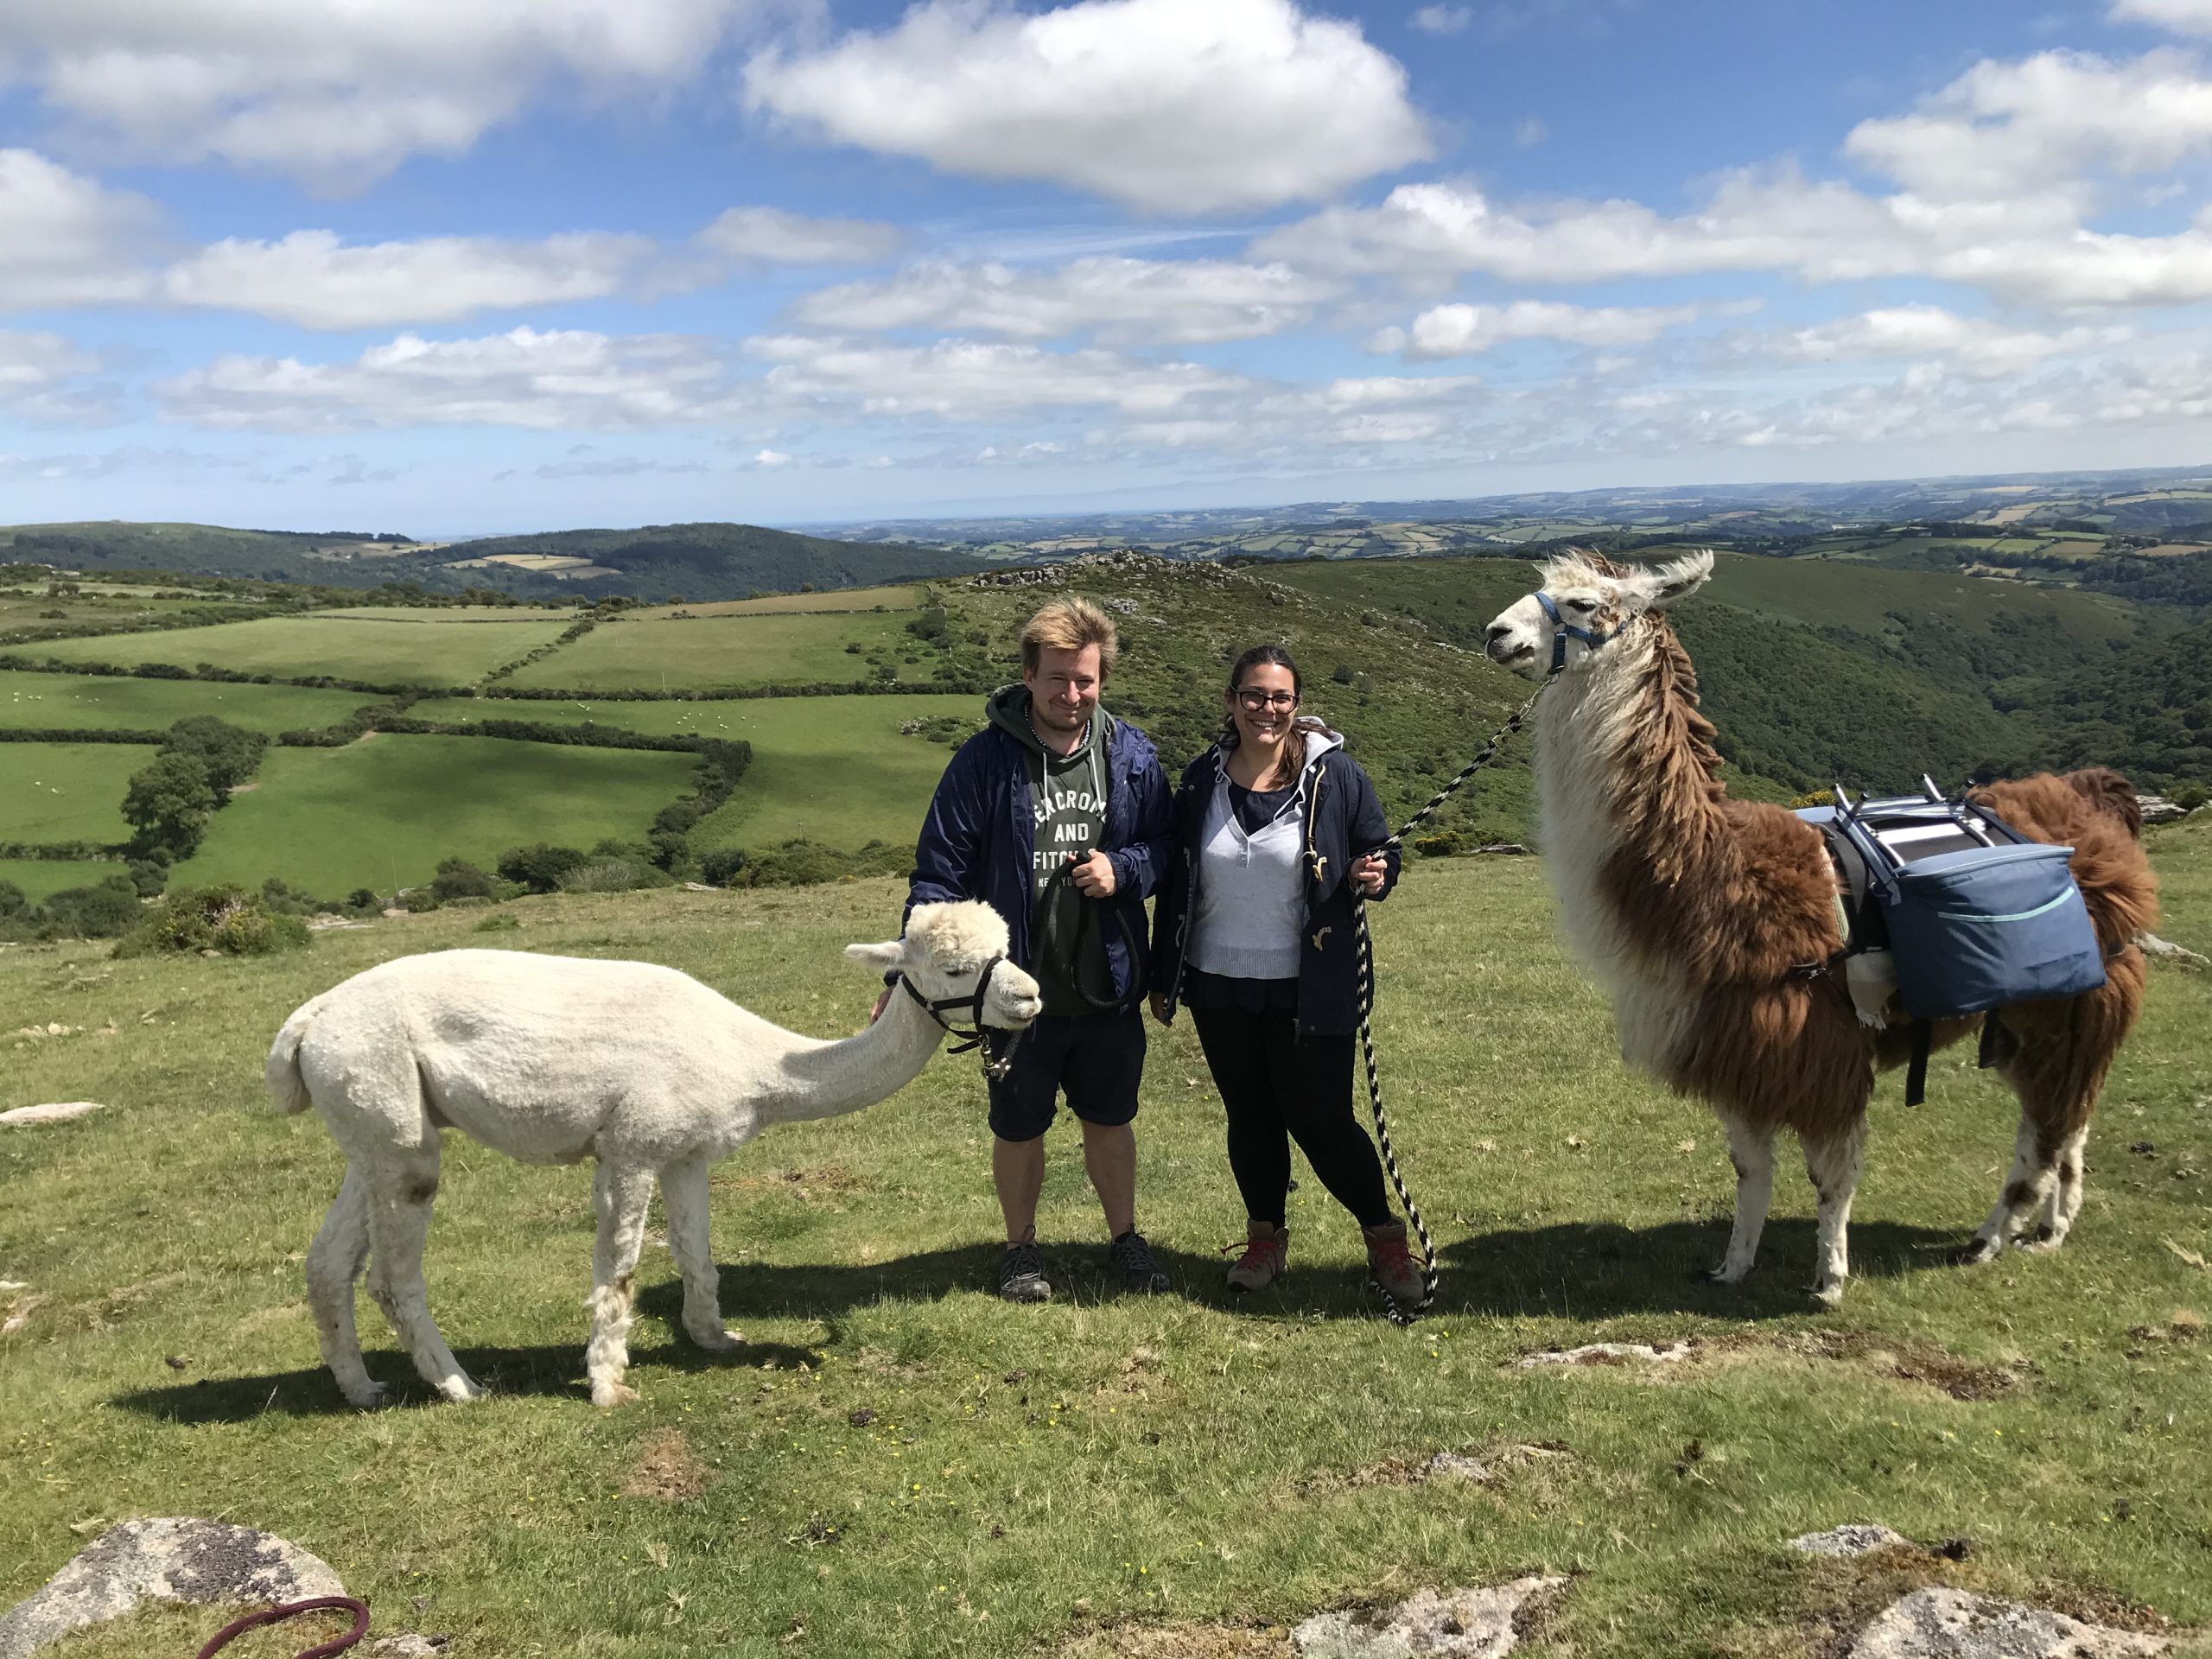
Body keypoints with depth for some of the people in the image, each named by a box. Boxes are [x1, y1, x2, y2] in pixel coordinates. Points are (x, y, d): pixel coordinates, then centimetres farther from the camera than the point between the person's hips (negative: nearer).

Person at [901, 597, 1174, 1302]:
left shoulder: (1131, 755, -4)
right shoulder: (985, 759, -14)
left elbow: (1166, 845, 8)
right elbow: (940, 872, -12)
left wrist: (1123, 868, -14)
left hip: (1108, 986, 2)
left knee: (1110, 1119, 20)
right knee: (1018, 1128, 16)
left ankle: (1125, 1237, 43)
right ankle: (1021, 1247, 40)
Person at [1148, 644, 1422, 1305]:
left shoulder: (1336, 776, -8)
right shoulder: (1202, 780, 0)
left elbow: (1379, 853, 4)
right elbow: (1174, 884, 7)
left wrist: (1372, 876, -21)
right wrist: (1163, 979, 10)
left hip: (1308, 991, -3)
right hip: (1219, 987, 3)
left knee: (1321, 1121, 1)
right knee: (1249, 1119, 15)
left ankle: (1385, 1237, 24)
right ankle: (1266, 1238, 34)